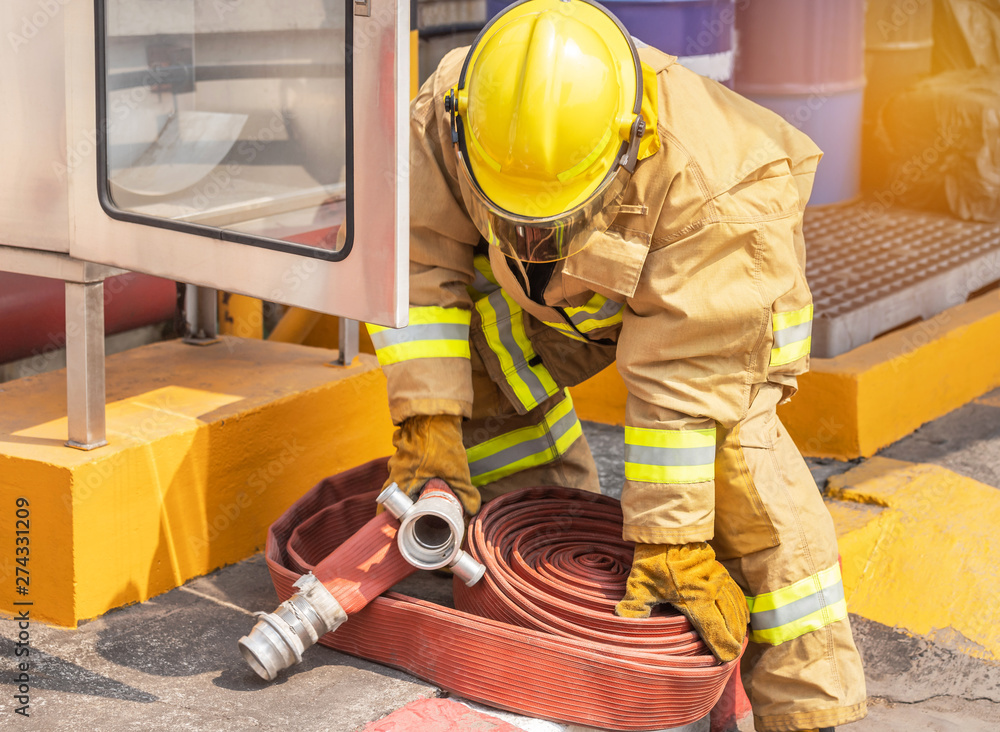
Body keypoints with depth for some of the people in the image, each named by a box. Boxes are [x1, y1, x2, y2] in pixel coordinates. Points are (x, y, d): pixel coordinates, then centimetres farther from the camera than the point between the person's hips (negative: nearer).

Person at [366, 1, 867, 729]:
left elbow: (684, 371, -39)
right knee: (471, 349, -12)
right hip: (579, 282, 6)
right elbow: (419, 262, -20)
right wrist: (426, 419, -27)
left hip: (737, 283, -5)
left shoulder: (710, 182, -43)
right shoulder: (446, 117, -32)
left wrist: (669, 540, -35)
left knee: (734, 443, -26)